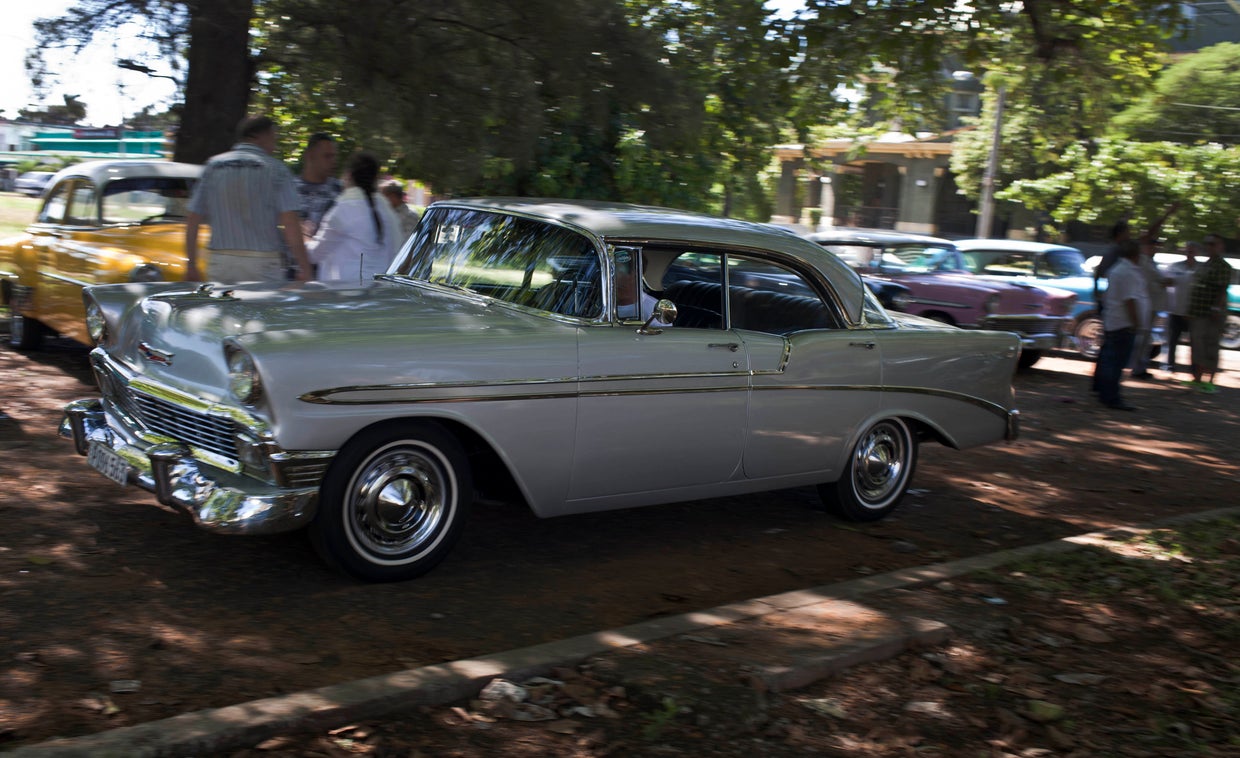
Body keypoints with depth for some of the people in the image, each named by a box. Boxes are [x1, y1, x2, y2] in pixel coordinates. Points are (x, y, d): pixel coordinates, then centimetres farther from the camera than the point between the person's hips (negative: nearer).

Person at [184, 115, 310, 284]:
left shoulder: (213, 165, 11)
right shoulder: (275, 168, -1)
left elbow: (193, 221, 8)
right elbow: (290, 223, -10)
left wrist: (191, 266, 13)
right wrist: (304, 267, -6)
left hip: (220, 262, 4)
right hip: (263, 263, -3)